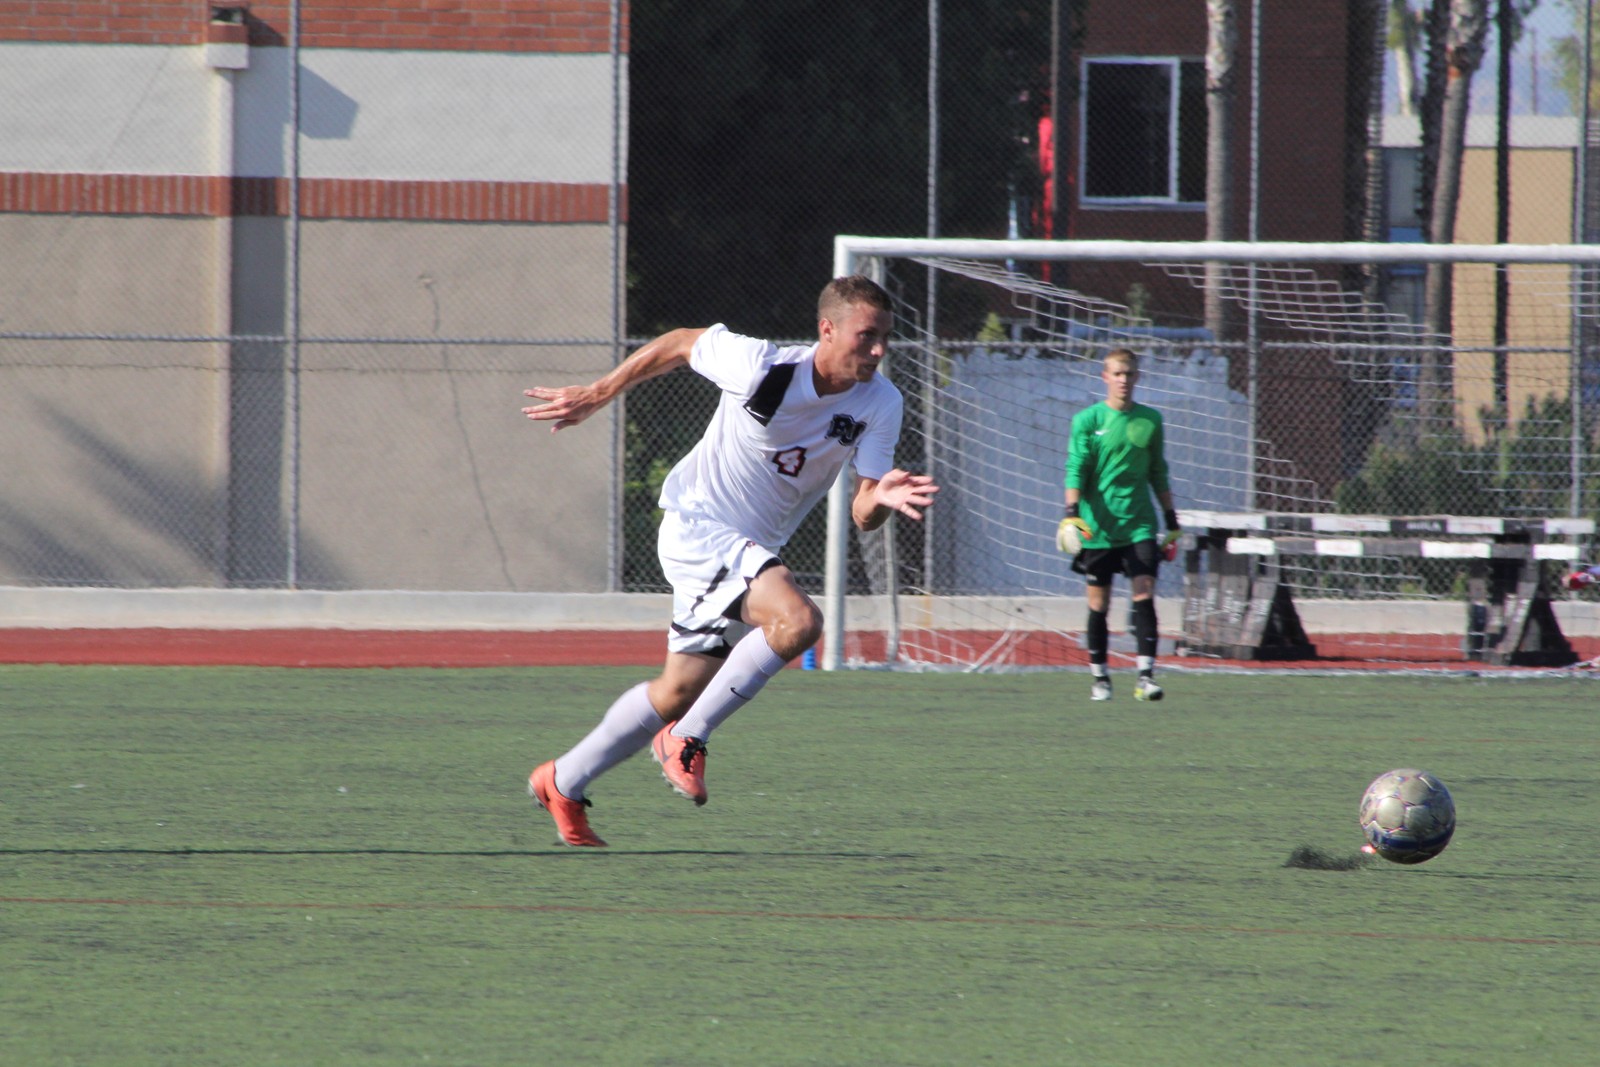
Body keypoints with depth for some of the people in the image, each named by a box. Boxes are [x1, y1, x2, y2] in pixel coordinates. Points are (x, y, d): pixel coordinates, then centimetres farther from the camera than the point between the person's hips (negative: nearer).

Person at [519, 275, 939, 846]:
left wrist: (881, 499, -36)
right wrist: (596, 396, 2)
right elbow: (677, 345, -5)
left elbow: (862, 515, -12)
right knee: (799, 620, -30)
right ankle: (688, 739, -16)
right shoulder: (759, 366, -24)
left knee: (679, 691, 18)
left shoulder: (881, 404, -11)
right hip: (697, 526, -7)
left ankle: (562, 783, 36)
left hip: (752, 551, 7)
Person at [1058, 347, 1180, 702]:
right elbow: (1076, 470, -5)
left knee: (1144, 595, -12)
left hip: (1139, 525, 1)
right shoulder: (1087, 420, 1)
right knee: (1098, 603, 4)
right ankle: (1099, 676, 16)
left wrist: (1171, 521, 16)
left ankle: (1146, 675, -14)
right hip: (1097, 527, -1)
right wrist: (1072, 512, -19)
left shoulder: (1150, 420, 8)